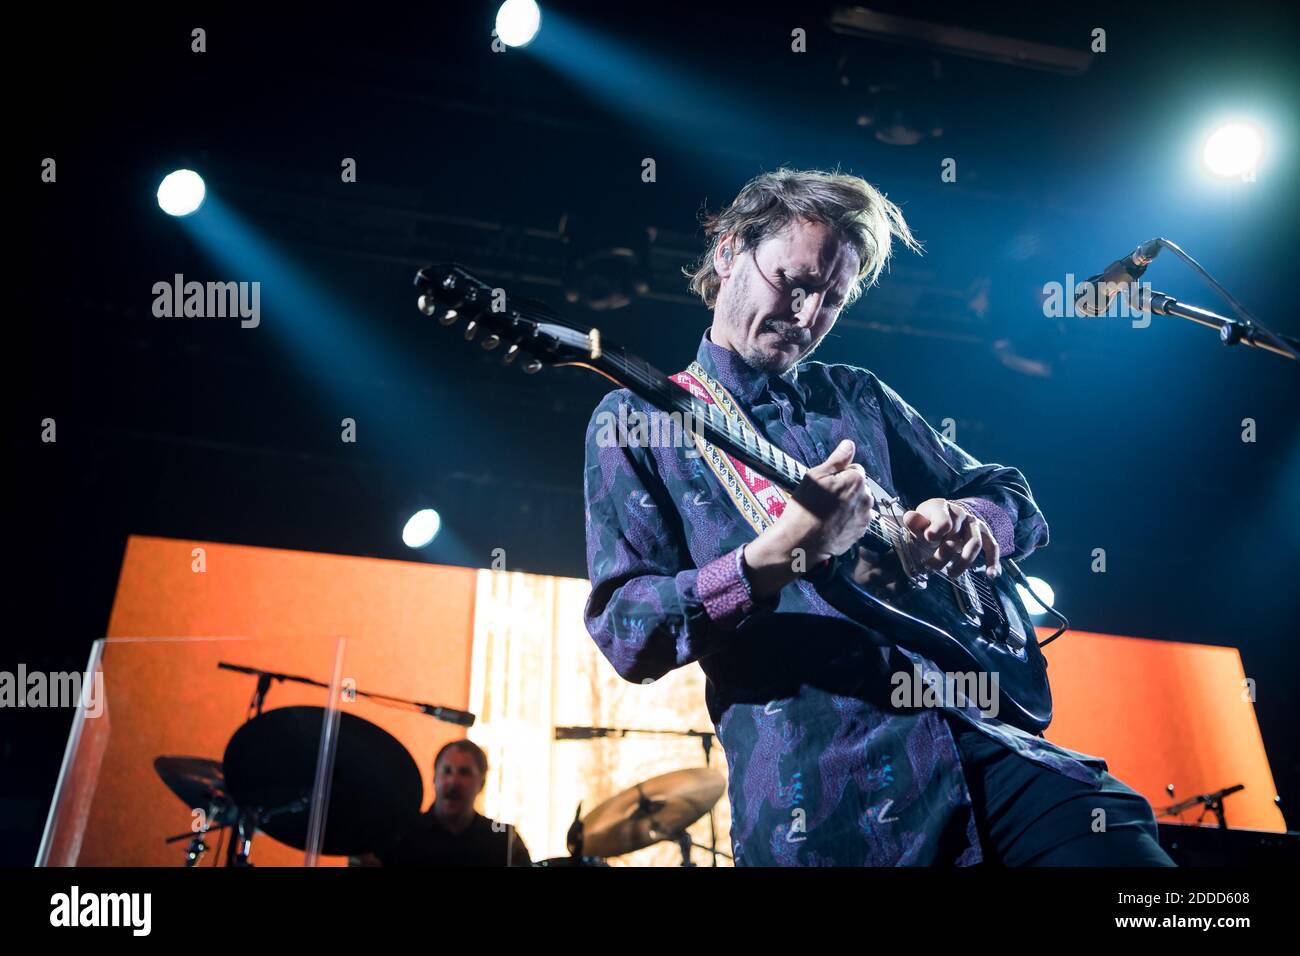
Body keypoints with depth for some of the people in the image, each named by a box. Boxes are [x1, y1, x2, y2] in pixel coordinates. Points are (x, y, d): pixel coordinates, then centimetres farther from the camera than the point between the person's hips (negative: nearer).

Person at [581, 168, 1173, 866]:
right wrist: (781, 556, -20)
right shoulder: (637, 418, 5)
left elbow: (1019, 505, 22)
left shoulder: (859, 398, 19)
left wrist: (965, 519, -2)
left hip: (974, 735, 4)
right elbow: (624, 632, -5)